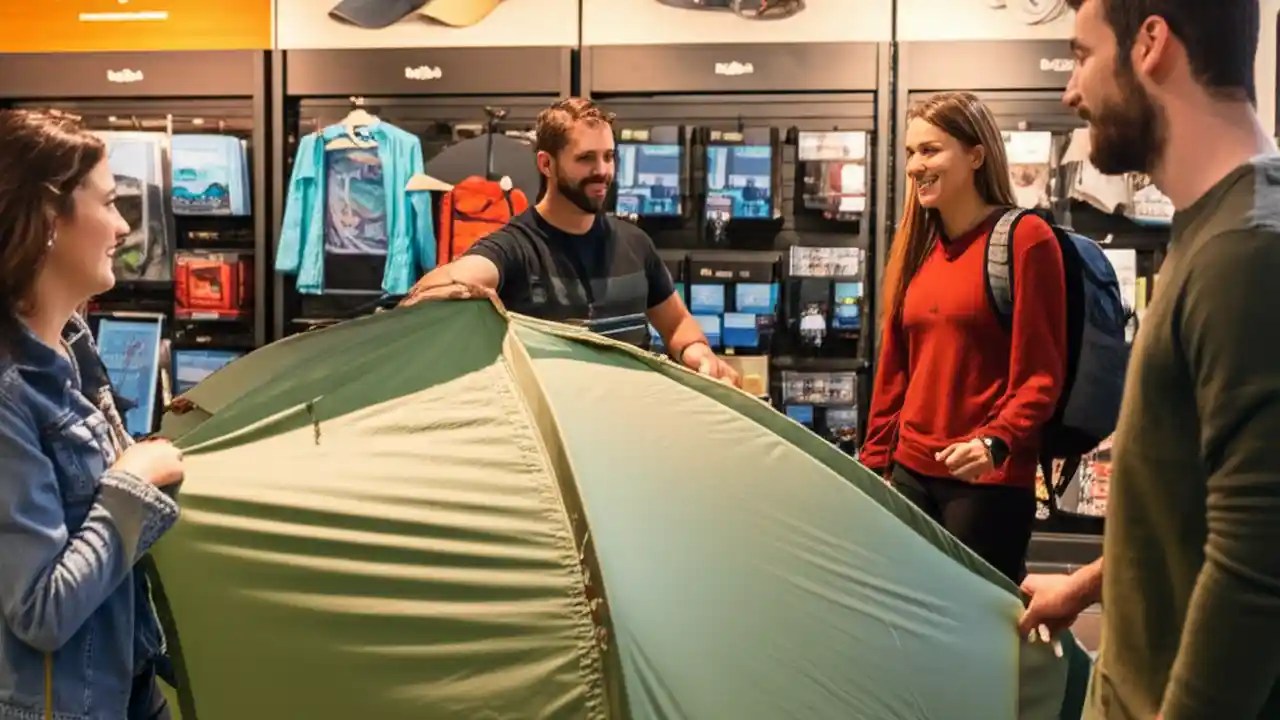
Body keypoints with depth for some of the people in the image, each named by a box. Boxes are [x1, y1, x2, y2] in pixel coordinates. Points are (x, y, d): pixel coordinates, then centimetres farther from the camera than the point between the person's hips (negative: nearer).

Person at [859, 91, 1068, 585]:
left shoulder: (1025, 238, -8)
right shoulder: (916, 248, 13)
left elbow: (1041, 374, -12)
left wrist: (995, 442, -26)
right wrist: (875, 462, 13)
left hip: (990, 479, -6)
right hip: (910, 472, 7)